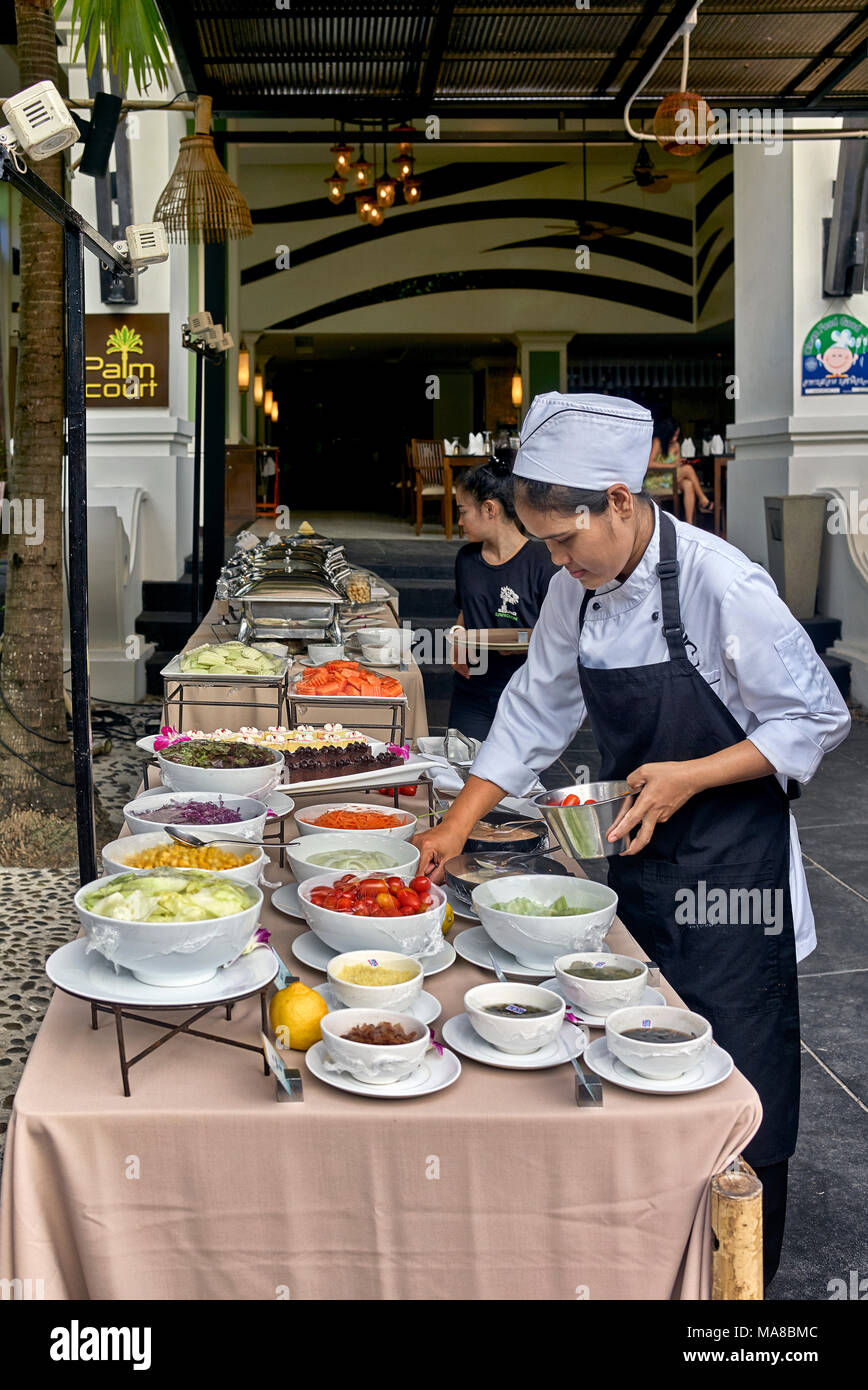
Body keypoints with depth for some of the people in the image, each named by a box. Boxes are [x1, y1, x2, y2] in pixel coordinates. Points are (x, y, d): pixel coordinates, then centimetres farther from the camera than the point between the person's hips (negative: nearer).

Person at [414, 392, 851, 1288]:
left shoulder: (722, 585, -22)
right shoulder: (578, 589, -2)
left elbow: (817, 720, -15)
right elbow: (536, 710, 7)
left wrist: (689, 777, -25)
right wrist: (457, 825, 3)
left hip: (731, 870, -6)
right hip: (640, 855, 7)